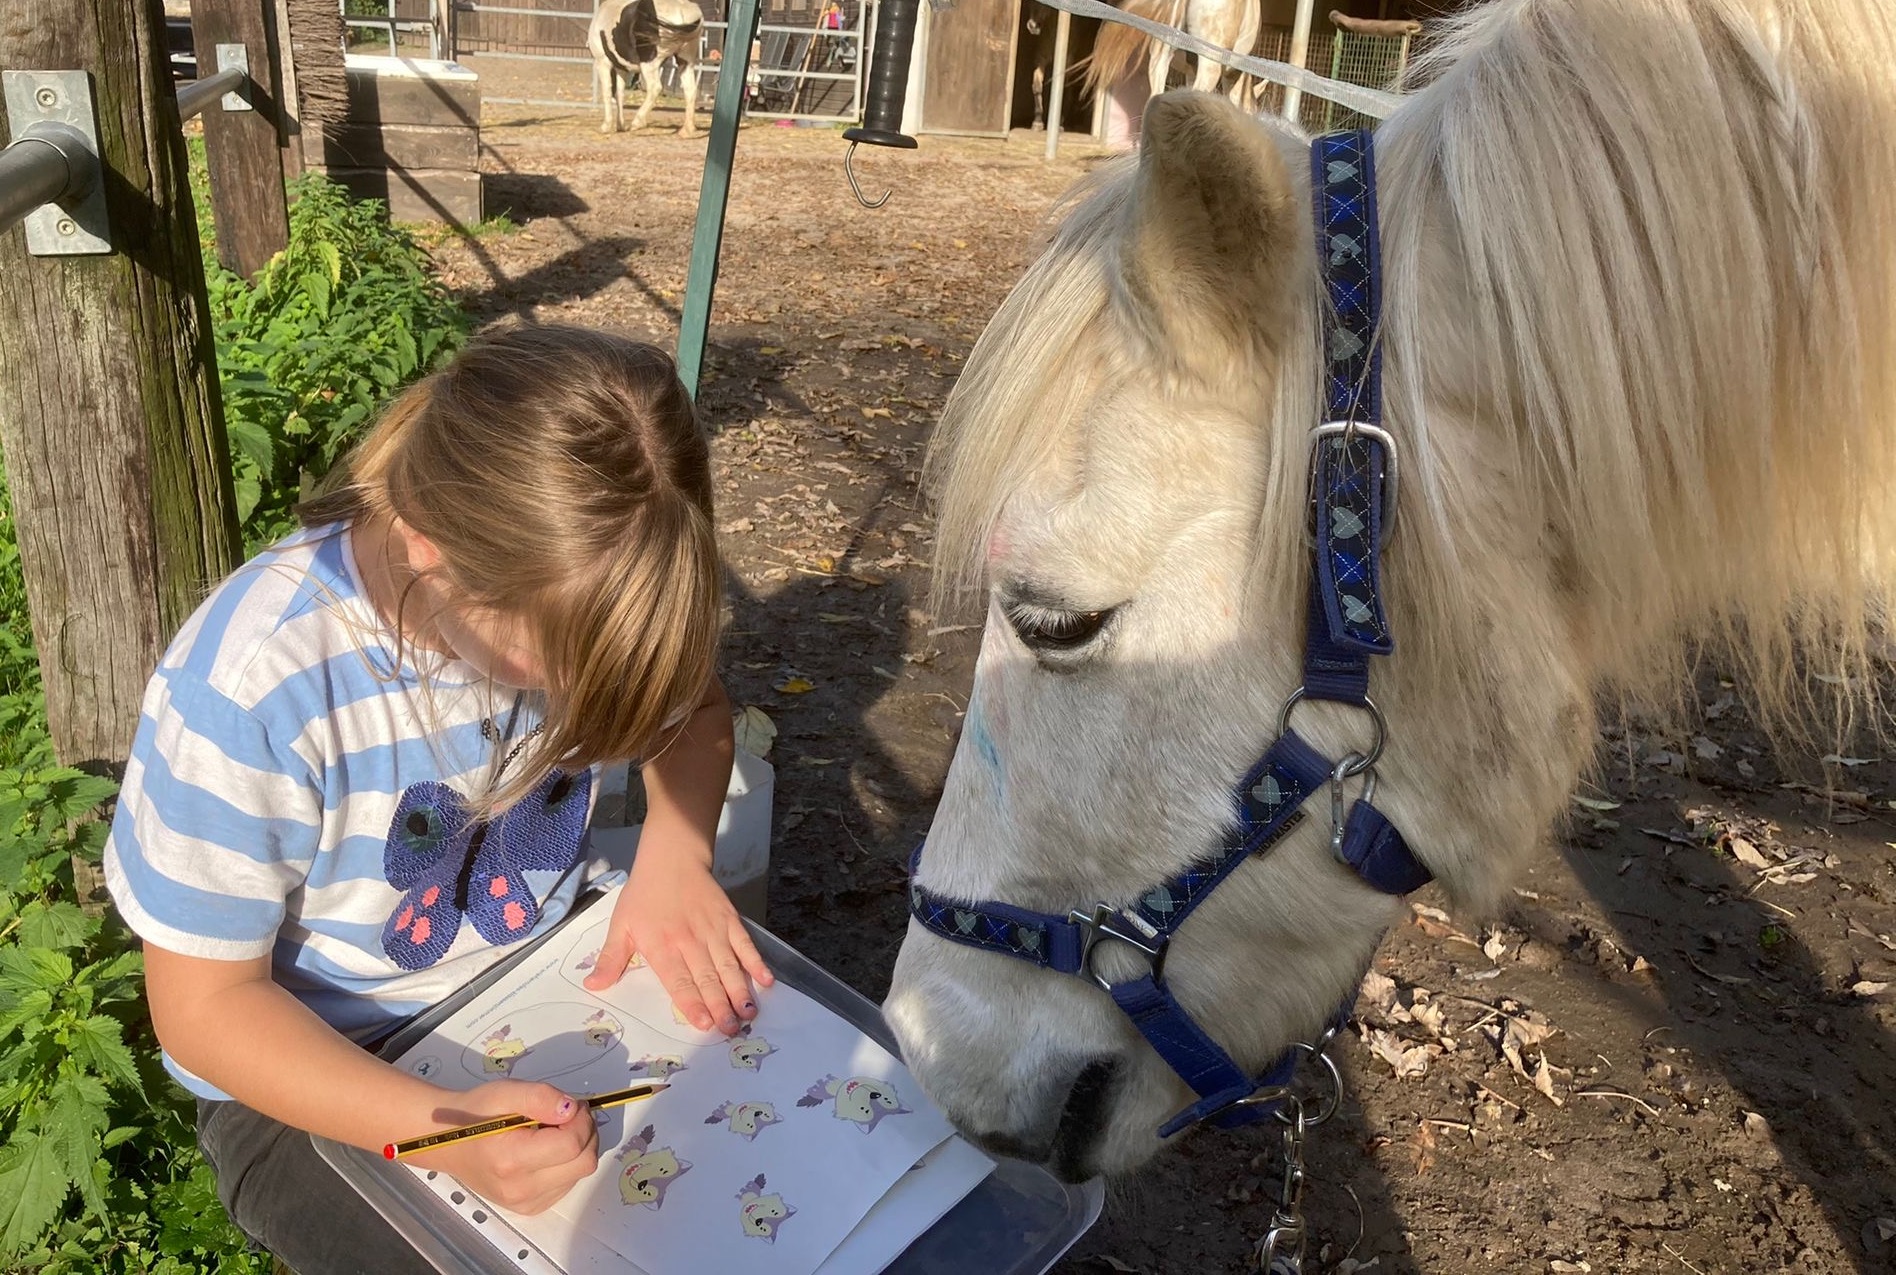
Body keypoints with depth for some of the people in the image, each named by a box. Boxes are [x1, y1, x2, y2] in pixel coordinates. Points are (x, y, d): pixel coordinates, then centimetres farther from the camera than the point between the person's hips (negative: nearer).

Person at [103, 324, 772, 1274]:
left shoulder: (570, 595, -19)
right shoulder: (248, 686, -31)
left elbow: (693, 707, 3)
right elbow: (206, 1006, -21)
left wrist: (675, 854, -18)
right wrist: (442, 1127, -36)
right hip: (317, 1072, -3)